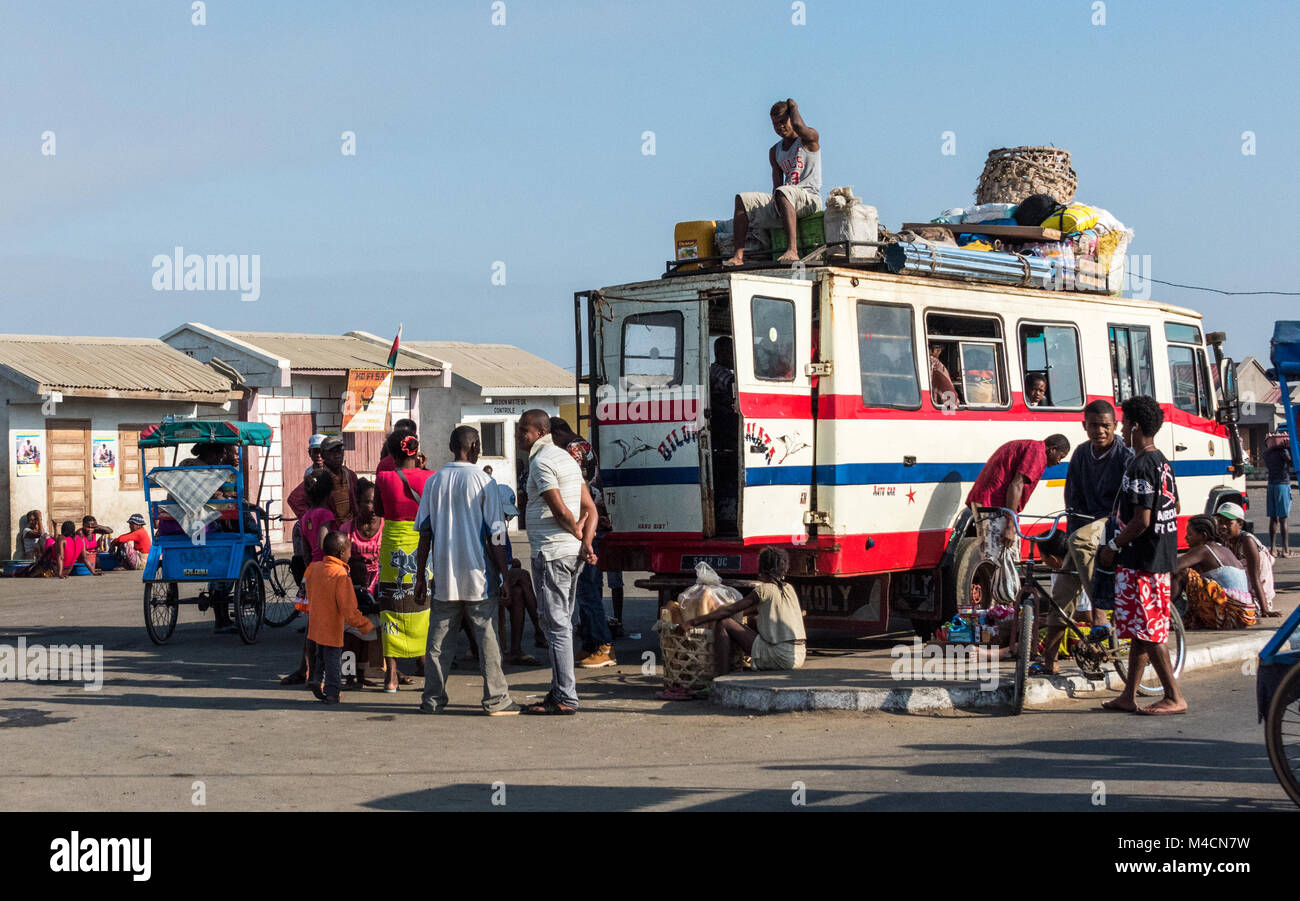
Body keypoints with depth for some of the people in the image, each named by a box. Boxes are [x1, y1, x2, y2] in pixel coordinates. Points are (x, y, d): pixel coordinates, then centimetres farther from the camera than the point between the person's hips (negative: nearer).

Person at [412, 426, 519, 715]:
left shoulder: (434, 481, 5)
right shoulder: (483, 481, -6)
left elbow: (425, 533, 6)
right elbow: (495, 536, -7)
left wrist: (420, 576, 13)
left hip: (444, 576, 4)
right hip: (478, 575, -3)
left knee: (439, 639, 9)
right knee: (488, 637, 2)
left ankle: (432, 699, 12)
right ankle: (496, 699, 4)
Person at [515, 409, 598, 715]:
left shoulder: (541, 462, -12)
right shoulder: (565, 458, 18)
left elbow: (560, 511, -19)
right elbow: (590, 508, 15)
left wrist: (578, 533, -2)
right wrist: (586, 542, 2)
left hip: (551, 552, -10)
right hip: (571, 553, 10)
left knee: (556, 626, -6)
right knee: (562, 624, 13)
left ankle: (565, 698, -5)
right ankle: (561, 691, 18)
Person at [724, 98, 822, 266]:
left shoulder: (809, 138, 0)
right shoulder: (775, 151, 19)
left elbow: (798, 125, -25)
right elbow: (777, 186, 14)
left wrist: (793, 107, -2)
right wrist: (772, 207, -6)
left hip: (810, 197, -7)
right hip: (787, 201, 7)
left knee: (783, 193, -38)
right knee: (743, 199, -3)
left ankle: (793, 250, -52)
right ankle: (739, 256, -18)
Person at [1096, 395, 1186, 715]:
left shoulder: (1139, 467, -18)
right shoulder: (1162, 462, 12)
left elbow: (1141, 521, -23)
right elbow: (1175, 508, 22)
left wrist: (1113, 546, -11)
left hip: (1141, 560, -10)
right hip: (1161, 556, 10)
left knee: (1148, 631, -4)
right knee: (1140, 630, 13)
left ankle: (1175, 697, -1)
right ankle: (1129, 696, 19)